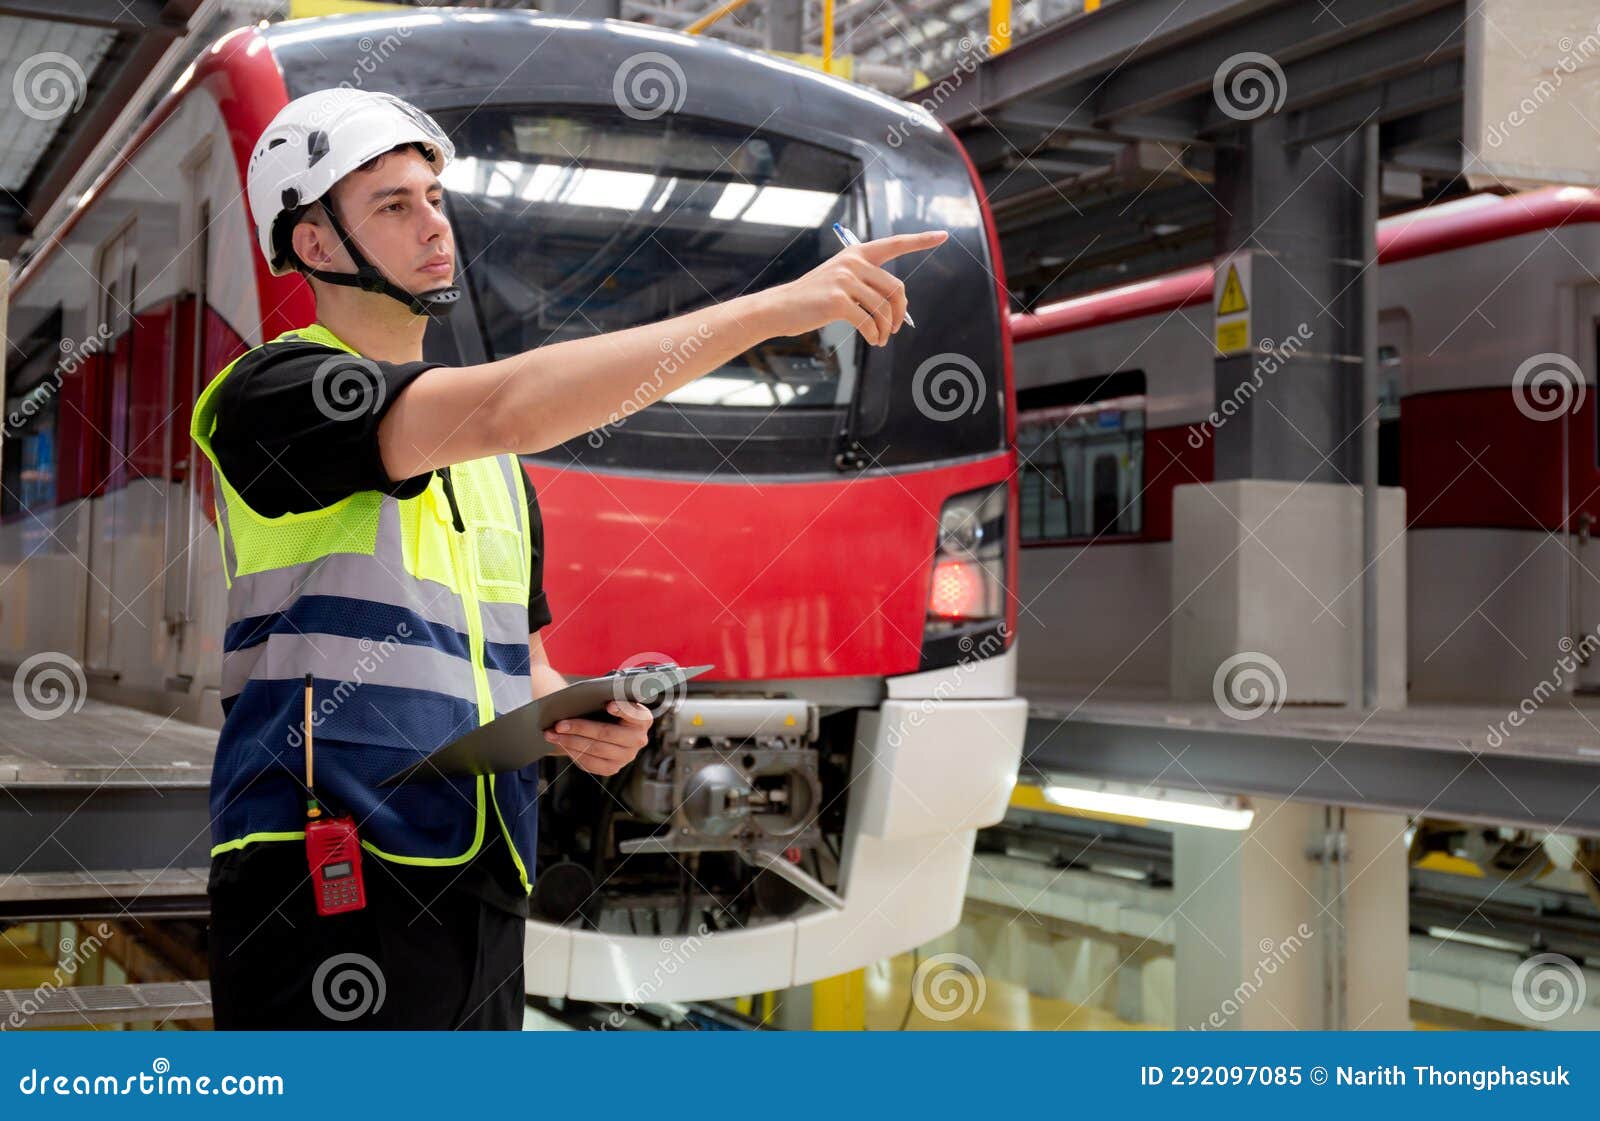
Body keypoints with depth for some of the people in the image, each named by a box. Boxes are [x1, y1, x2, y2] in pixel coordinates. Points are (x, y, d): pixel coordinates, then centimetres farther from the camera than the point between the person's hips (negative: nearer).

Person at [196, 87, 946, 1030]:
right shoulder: (272, 391, -6)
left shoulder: (492, 459, 19)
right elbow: (503, 410, -23)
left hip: (484, 903, 7)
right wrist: (774, 306, -25)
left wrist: (575, 722, 1)